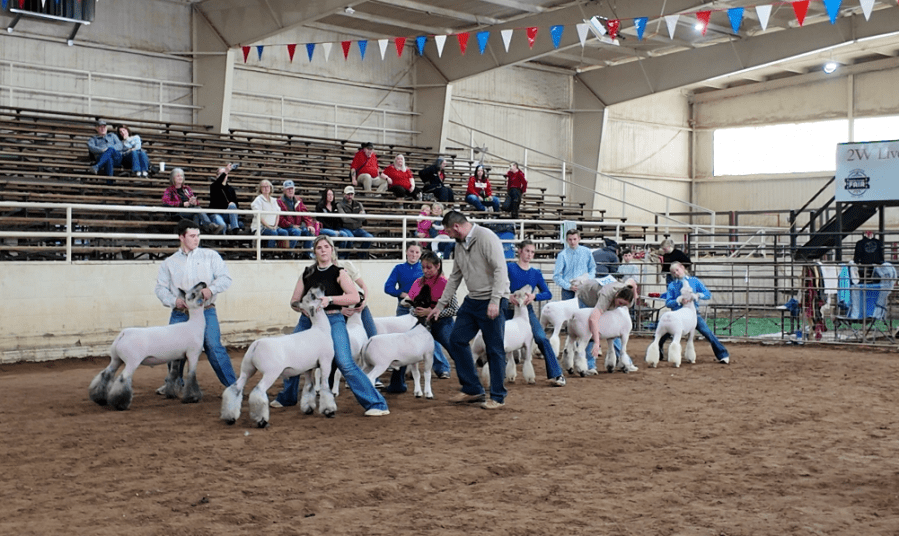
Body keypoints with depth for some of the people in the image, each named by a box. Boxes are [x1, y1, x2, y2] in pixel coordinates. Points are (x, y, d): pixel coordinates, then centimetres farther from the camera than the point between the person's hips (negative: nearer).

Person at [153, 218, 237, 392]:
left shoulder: (211, 256, 9)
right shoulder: (169, 262, 13)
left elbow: (225, 278, 2)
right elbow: (161, 288, 8)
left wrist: (211, 289, -17)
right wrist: (174, 301, -12)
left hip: (206, 312, -2)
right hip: (179, 314, 3)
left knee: (214, 347, -14)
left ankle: (232, 385, -9)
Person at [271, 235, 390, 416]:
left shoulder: (339, 273, 1)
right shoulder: (307, 274, 12)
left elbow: (355, 297, -12)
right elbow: (294, 301, 13)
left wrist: (330, 299, -22)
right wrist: (301, 305, -10)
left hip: (333, 321, -5)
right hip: (307, 321, 5)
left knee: (345, 363, -16)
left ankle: (376, 404, -13)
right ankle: (287, 398, 37)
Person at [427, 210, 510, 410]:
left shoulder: (486, 237, -14)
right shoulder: (460, 244, 13)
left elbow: (500, 269, -20)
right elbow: (455, 277, 20)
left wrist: (495, 300, -26)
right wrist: (441, 305, 18)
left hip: (492, 302, -9)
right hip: (472, 301, 9)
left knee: (495, 349, -3)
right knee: (457, 341, 6)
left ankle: (498, 397, 8)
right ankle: (472, 389, 16)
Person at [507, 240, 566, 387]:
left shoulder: (536, 273, 8)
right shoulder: (509, 268, 1)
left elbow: (548, 294, 3)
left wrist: (534, 296, -16)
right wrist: (508, 296, -26)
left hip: (527, 310, 1)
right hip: (509, 310, -1)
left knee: (542, 339, -14)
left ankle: (556, 374, -11)